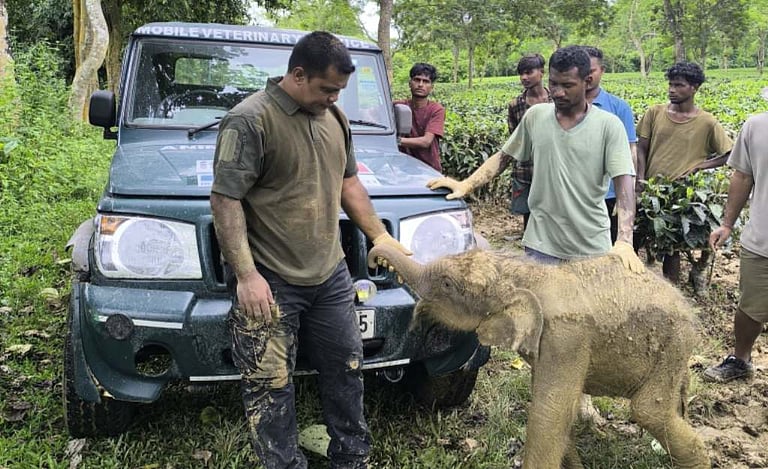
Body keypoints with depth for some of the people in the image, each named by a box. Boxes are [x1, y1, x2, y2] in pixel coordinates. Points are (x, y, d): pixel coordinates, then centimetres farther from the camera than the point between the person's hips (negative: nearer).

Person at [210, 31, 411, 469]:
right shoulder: (250, 120, -14)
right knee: (271, 387, 2)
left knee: (346, 369, 16)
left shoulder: (334, 117, 9)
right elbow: (225, 199, -17)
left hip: (331, 274, 7)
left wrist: (380, 235, 16)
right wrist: (246, 274, -21)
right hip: (271, 283, -7)